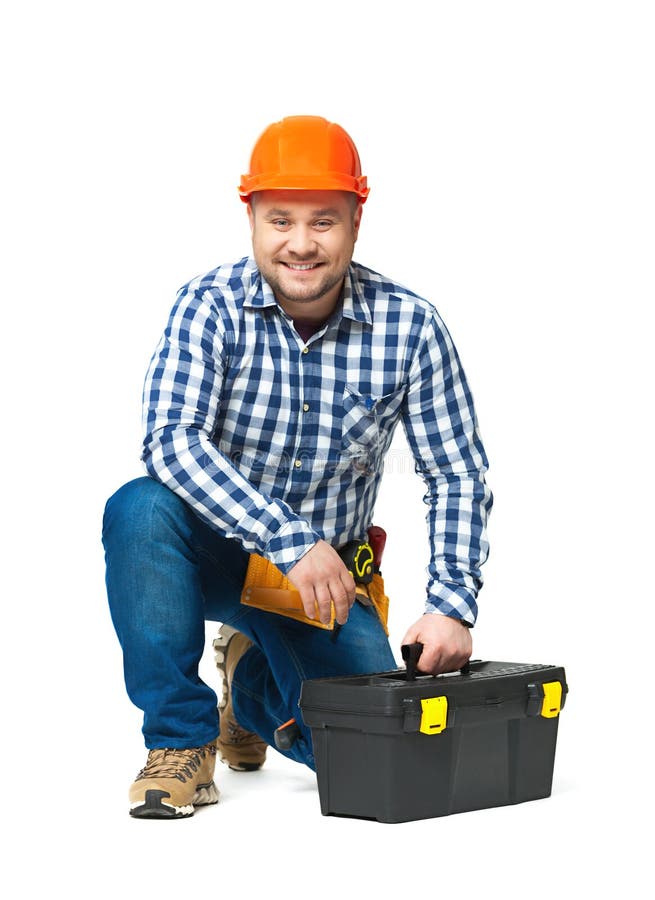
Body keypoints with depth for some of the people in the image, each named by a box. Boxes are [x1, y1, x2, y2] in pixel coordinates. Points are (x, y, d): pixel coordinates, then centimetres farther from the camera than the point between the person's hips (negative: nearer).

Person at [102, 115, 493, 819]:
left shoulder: (409, 327, -10)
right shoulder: (212, 306, -15)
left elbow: (458, 475, -6)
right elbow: (171, 440, -28)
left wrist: (451, 605, -19)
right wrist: (291, 542, -37)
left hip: (325, 574, 2)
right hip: (209, 547, -2)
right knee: (141, 510, -34)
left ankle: (252, 675, 26)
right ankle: (182, 739, -15)